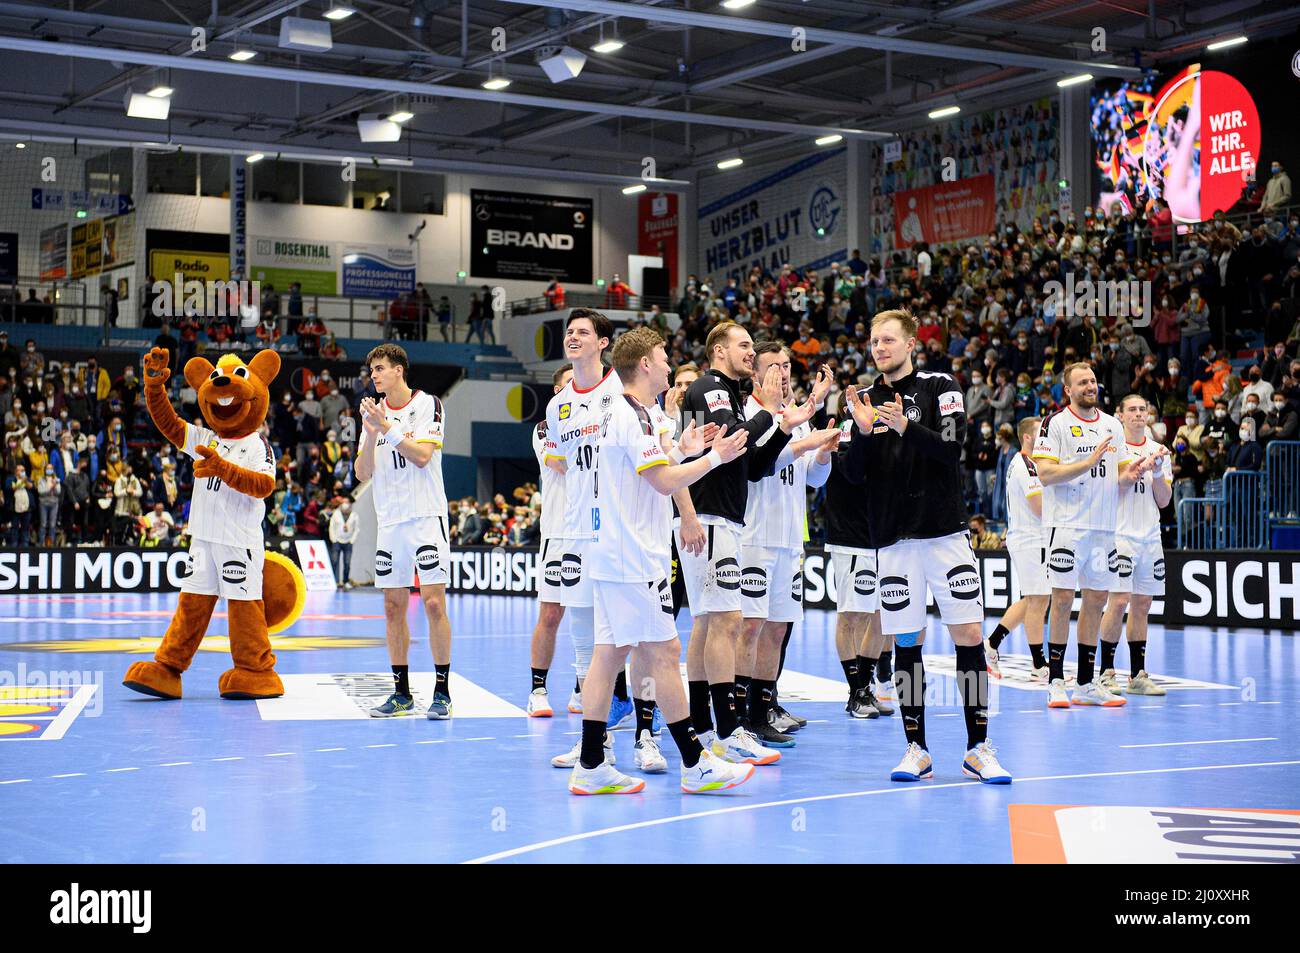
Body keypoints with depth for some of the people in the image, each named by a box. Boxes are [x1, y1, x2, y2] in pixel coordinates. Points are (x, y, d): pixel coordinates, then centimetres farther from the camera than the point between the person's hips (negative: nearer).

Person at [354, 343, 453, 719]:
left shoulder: (428, 404, -2)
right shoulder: (374, 412, 12)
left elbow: (422, 455, -15)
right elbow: (362, 473, 6)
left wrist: (387, 426, -17)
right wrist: (370, 433, -8)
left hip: (426, 518, -5)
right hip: (389, 520, 6)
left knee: (434, 603, -9)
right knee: (393, 607, 6)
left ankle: (442, 692, -3)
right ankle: (402, 694, 13)